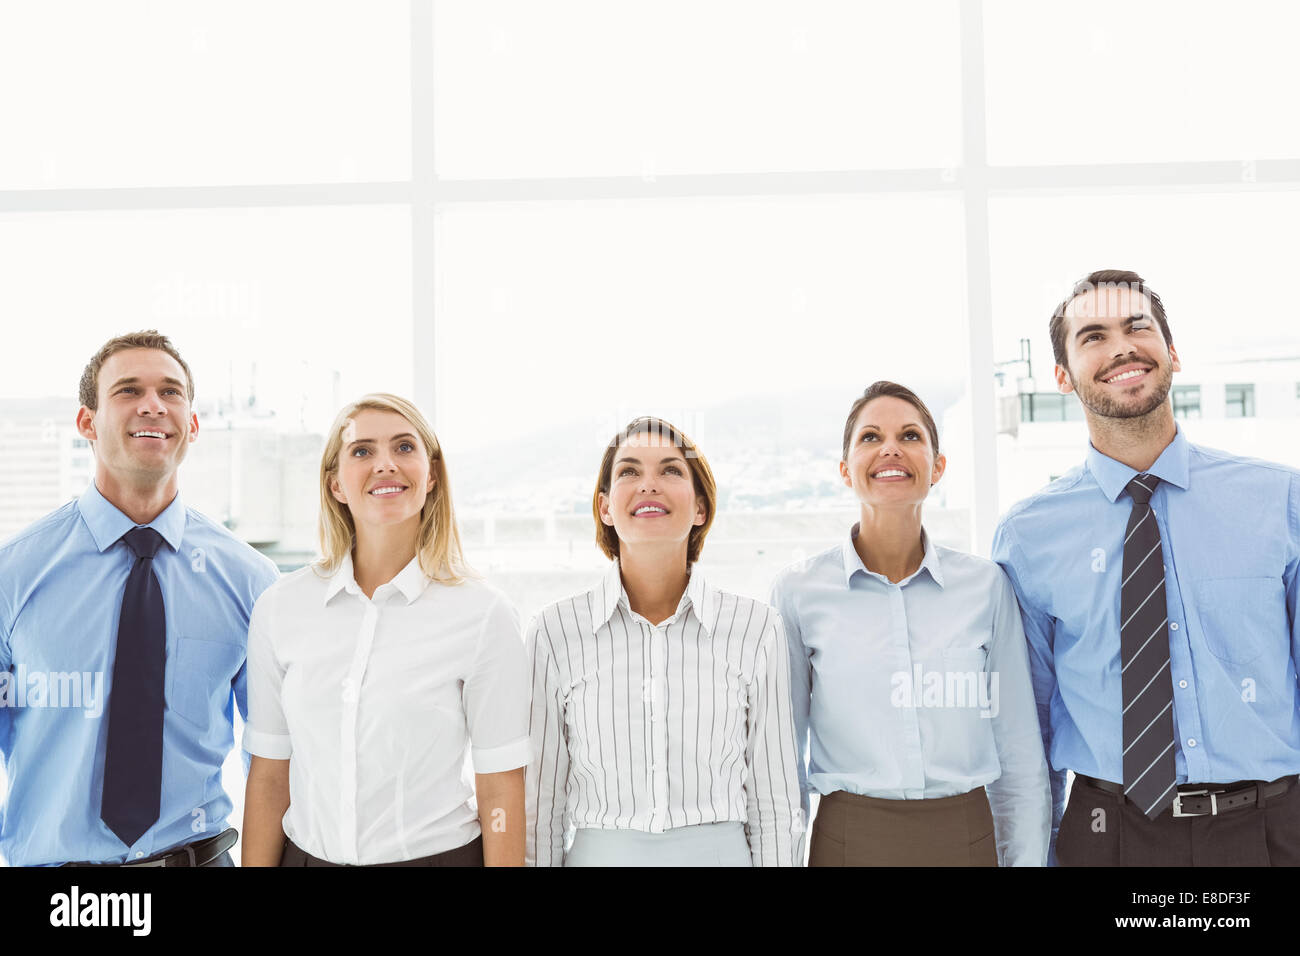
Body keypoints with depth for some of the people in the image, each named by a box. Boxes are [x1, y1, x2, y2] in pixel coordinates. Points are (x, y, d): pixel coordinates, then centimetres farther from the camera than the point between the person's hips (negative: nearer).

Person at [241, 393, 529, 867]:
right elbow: (269, 776, 0)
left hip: (437, 852, -2)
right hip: (308, 853, 2)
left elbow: (500, 791, -9)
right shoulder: (279, 608, -3)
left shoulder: (483, 613, -11)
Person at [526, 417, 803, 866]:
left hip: (721, 850, 1)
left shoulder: (756, 628, -7)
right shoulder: (554, 632, -7)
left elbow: (774, 804, -1)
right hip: (600, 853, 0)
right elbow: (541, 804, -1)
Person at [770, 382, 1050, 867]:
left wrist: (1026, 858, 0)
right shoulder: (799, 591, -5)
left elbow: (1020, 758, 4)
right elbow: (783, 759, 1)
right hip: (849, 839, -1)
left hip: (966, 838, 2)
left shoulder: (986, 585, -1)